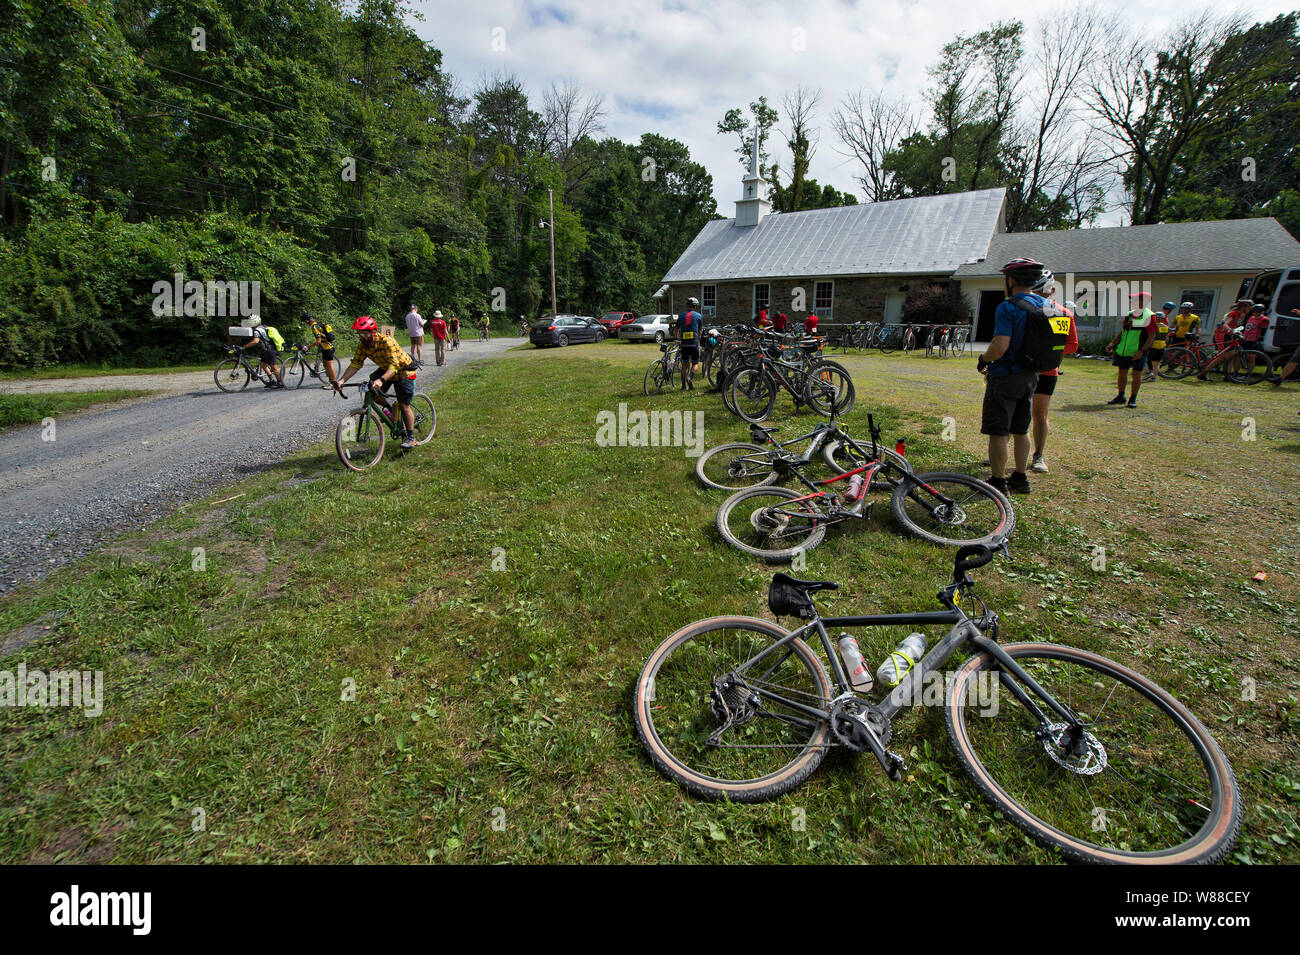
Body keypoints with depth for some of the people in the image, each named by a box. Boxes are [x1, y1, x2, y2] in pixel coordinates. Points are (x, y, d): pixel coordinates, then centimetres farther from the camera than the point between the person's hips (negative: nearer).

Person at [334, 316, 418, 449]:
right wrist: (342, 379, -25)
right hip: (385, 369, 7)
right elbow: (356, 363, -11)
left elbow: (394, 366, -42)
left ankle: (410, 437, 7)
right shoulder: (362, 344, -12)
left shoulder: (387, 342, -33)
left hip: (403, 370, -7)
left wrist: (381, 380, -58)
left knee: (404, 405, -6)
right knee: (372, 394, -14)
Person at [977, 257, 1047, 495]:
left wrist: (983, 359, -6)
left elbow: (1000, 346, -27)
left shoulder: (1008, 308, -17)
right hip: (1030, 377, 8)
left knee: (998, 433, 0)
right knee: (1021, 430, 17)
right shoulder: (1046, 306, 8)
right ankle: (1020, 478, 25)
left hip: (1006, 377, -8)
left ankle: (998, 482, 5)